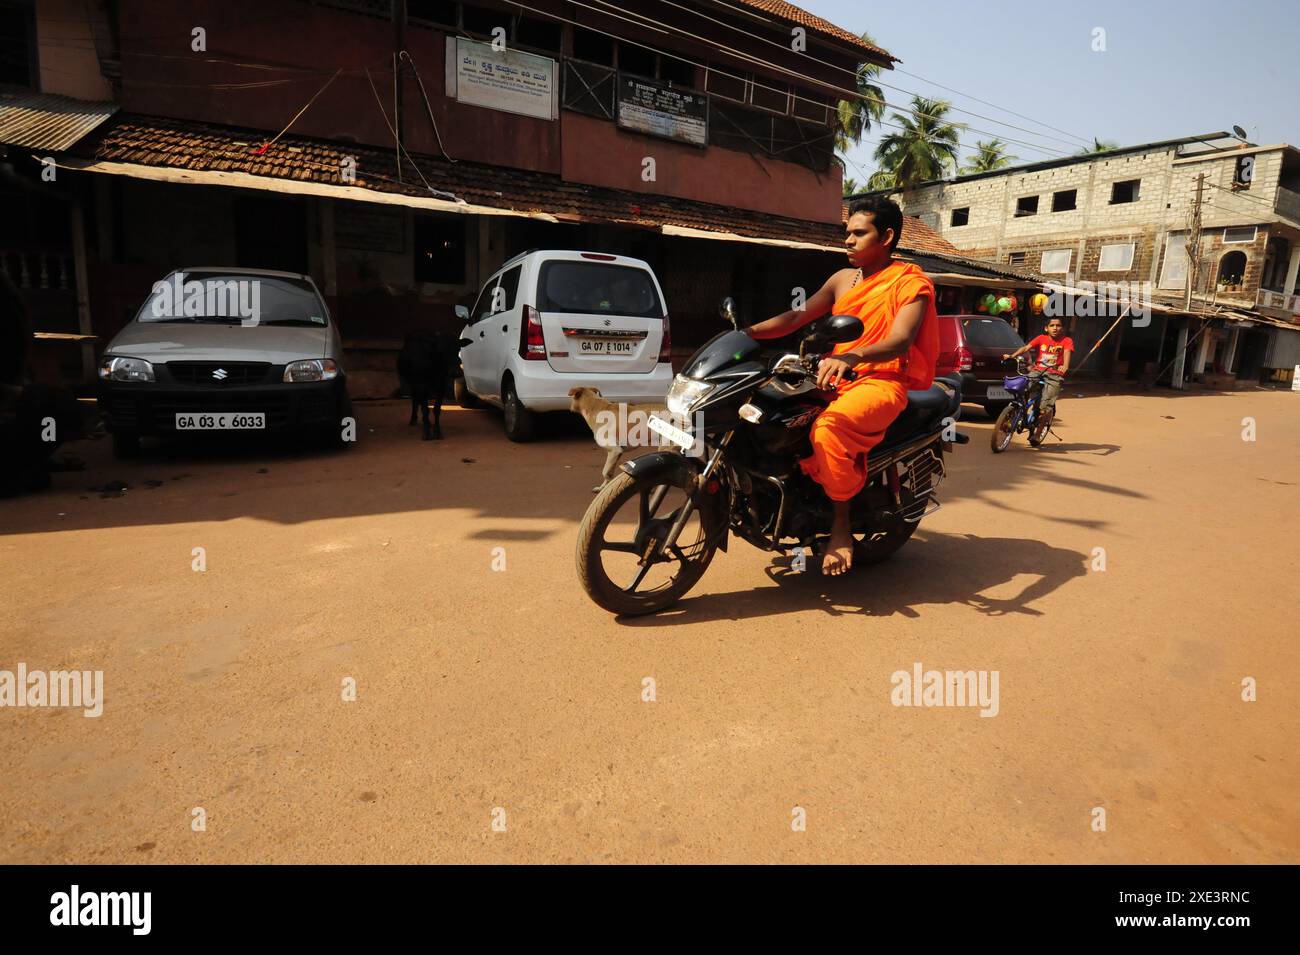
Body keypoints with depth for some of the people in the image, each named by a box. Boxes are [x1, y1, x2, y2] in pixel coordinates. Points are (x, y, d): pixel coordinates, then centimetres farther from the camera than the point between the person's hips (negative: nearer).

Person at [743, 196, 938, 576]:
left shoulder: (912, 283, -4)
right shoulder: (843, 279, 17)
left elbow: (900, 341, -23)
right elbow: (797, 317, 11)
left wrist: (850, 357, -42)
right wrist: (748, 332, -5)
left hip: (881, 382, -7)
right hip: (836, 378, 8)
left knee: (828, 428, -36)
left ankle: (841, 524, -18)